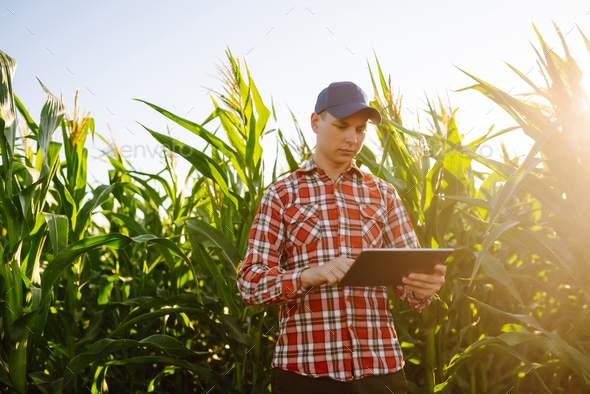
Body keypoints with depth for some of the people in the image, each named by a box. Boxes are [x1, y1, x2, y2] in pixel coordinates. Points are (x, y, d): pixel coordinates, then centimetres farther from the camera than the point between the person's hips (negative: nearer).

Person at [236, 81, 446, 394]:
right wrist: (310, 275, -22)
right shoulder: (281, 195, 5)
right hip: (304, 368, -2)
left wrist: (422, 286, -16)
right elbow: (250, 282, -3)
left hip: (379, 366, 2)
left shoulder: (382, 194, 13)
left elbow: (410, 272, 9)